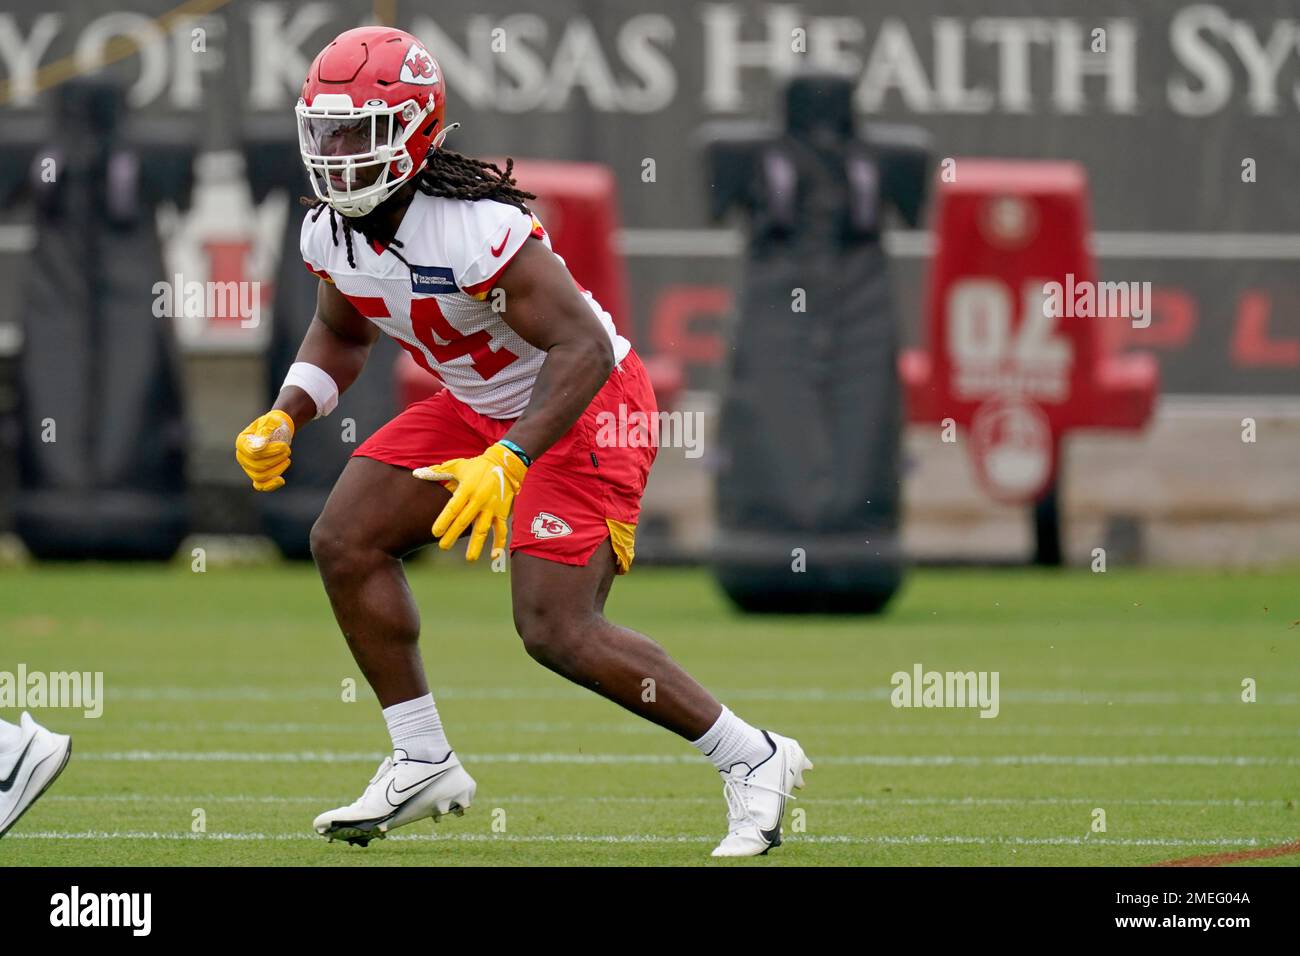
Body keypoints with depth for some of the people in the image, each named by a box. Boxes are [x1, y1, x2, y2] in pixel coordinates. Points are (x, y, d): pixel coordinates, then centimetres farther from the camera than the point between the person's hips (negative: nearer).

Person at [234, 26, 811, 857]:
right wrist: (284, 419, -2)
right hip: (481, 407, 9)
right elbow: (342, 336, 16)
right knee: (345, 541, -1)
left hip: (588, 410, -9)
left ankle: (753, 762, -2)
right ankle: (425, 766, 10)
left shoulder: (477, 228, -32)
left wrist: (507, 462, -43)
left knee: (557, 629, -17)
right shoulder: (332, 234, -6)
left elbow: (582, 349, -33)